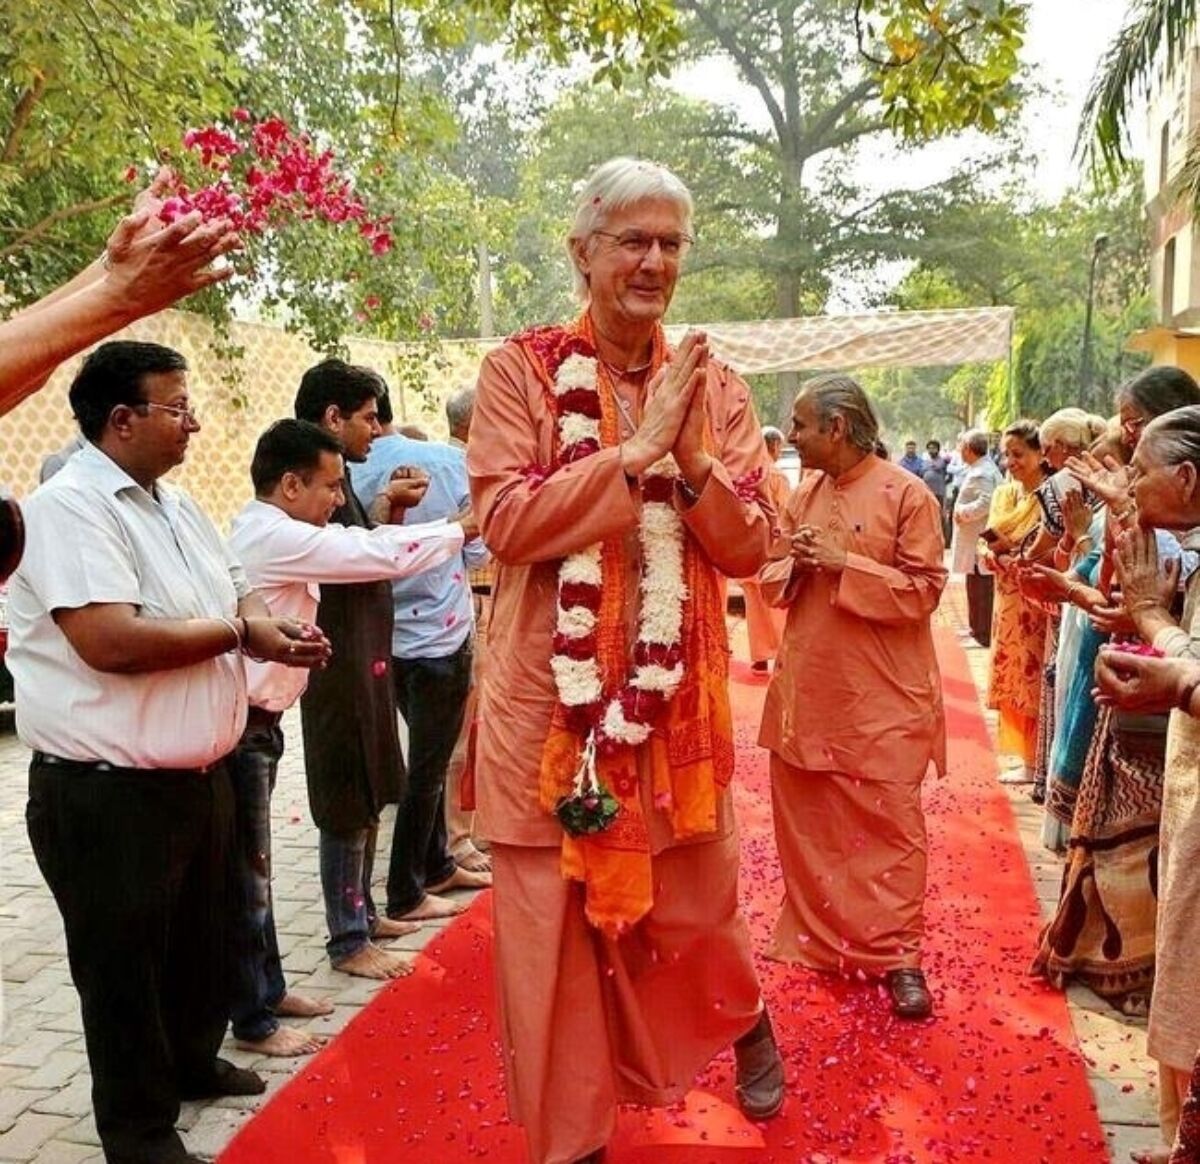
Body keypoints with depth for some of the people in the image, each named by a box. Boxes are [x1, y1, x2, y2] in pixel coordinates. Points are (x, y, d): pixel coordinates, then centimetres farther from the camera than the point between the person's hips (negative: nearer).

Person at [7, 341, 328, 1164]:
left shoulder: (178, 505, 10)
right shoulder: (70, 508, -18)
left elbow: (234, 600, 18)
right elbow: (110, 640, -30)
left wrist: (274, 631, -6)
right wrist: (238, 634, -17)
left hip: (200, 775, 9)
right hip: (107, 791, -9)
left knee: (203, 936, 24)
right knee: (124, 961, 8)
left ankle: (195, 1060, 47)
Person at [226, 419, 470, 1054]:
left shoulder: (265, 533, 11)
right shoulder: (275, 537, -20)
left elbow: (358, 549, 12)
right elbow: (383, 556, -23)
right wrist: (464, 527, -13)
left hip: (254, 721, 10)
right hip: (242, 726, -10)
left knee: (253, 865, 19)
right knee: (247, 871, 1)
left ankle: (268, 988, 33)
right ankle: (253, 1021, 14)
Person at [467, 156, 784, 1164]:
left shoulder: (712, 385, 6)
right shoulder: (521, 370, -2)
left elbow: (750, 546, 1)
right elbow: (504, 519, -14)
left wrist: (691, 459, -16)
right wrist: (636, 451, -17)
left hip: (677, 694, 2)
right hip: (553, 695, -2)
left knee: (695, 900, 16)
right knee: (553, 919, 6)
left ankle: (745, 1021, 50)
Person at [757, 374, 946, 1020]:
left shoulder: (906, 494, -9)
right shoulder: (802, 496, 9)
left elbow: (924, 589, -12)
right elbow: (771, 579, 13)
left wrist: (844, 564, -20)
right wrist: (794, 564, -9)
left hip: (882, 699, -6)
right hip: (806, 689, 6)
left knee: (891, 827, 0)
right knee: (805, 822, 13)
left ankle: (898, 954, 11)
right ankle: (816, 938, 29)